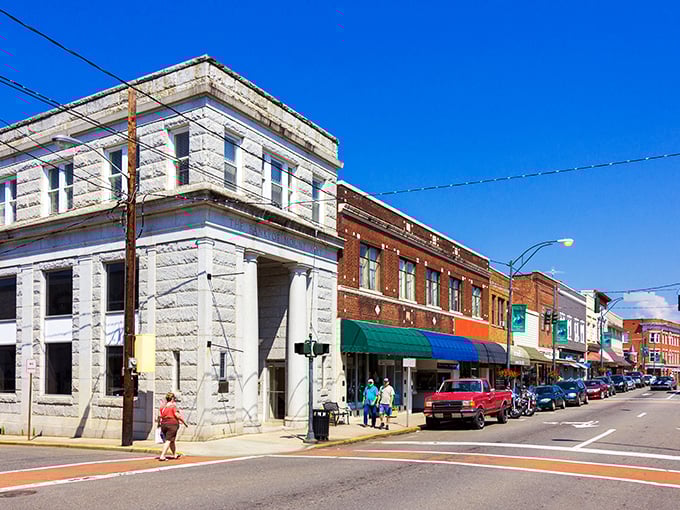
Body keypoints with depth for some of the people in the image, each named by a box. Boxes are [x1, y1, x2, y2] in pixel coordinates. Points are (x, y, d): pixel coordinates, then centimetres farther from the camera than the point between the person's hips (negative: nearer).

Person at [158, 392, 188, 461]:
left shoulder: (162, 406, 8)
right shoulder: (173, 405, -10)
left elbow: (159, 415, 4)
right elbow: (177, 415, -15)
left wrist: (159, 423, 17)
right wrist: (184, 422, -6)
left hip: (164, 424, 7)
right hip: (172, 424, -7)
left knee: (171, 440, 20)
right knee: (168, 441, -6)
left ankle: (175, 455, 32)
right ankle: (162, 456, -15)